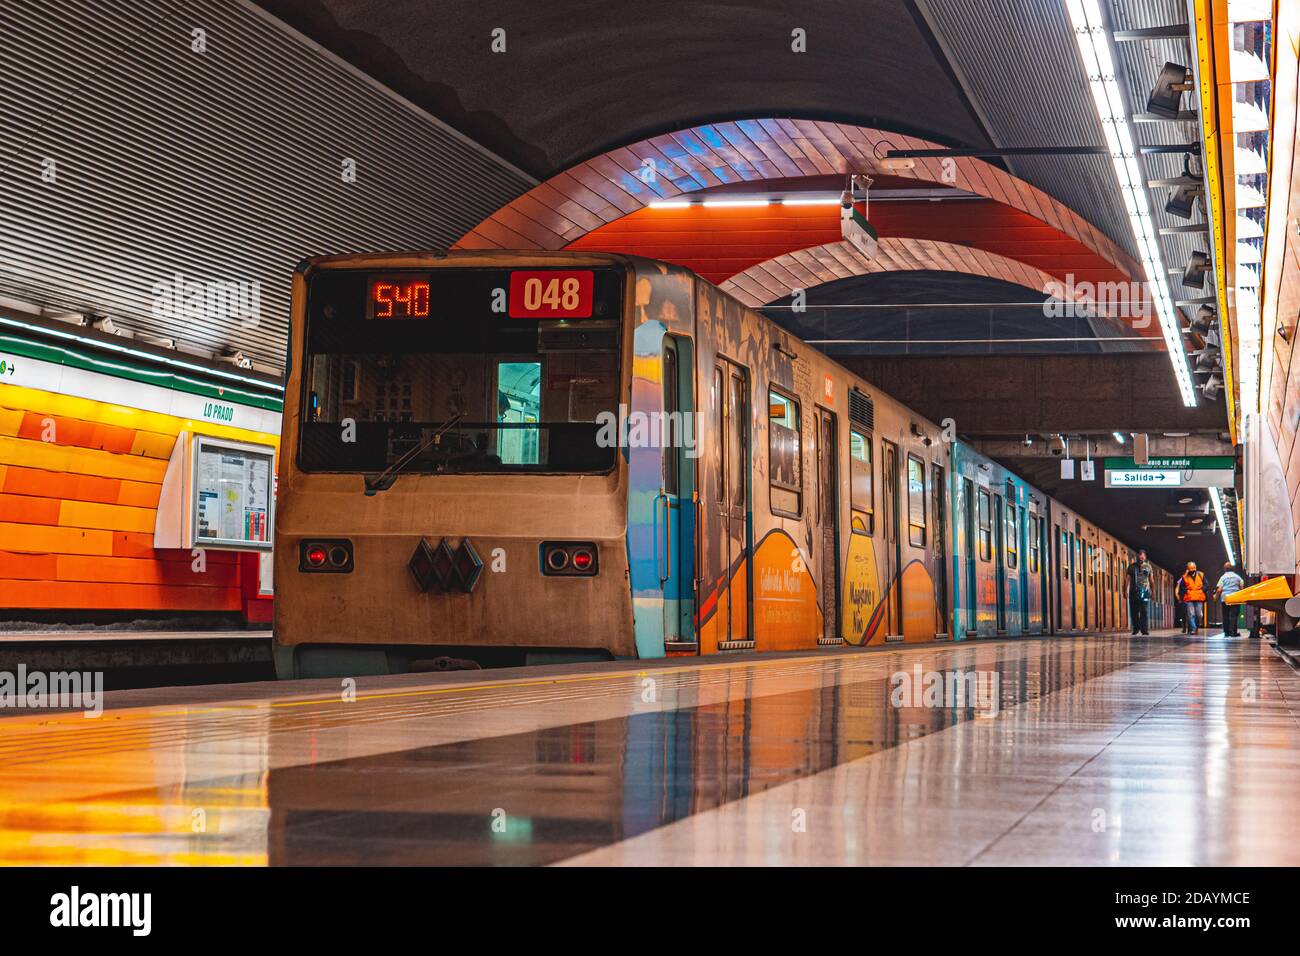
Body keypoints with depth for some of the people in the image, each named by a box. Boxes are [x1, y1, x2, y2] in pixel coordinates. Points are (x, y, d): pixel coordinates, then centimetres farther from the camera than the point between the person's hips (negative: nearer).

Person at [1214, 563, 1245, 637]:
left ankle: (1226, 633, 7)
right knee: (1233, 616, -2)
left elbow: (1219, 589, -4)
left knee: (1225, 616, 6)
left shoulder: (1223, 577, 1)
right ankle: (1233, 632, -9)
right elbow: (1242, 587, 6)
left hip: (1225, 598, 0)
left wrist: (1216, 597, 12)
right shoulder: (1237, 577, 7)